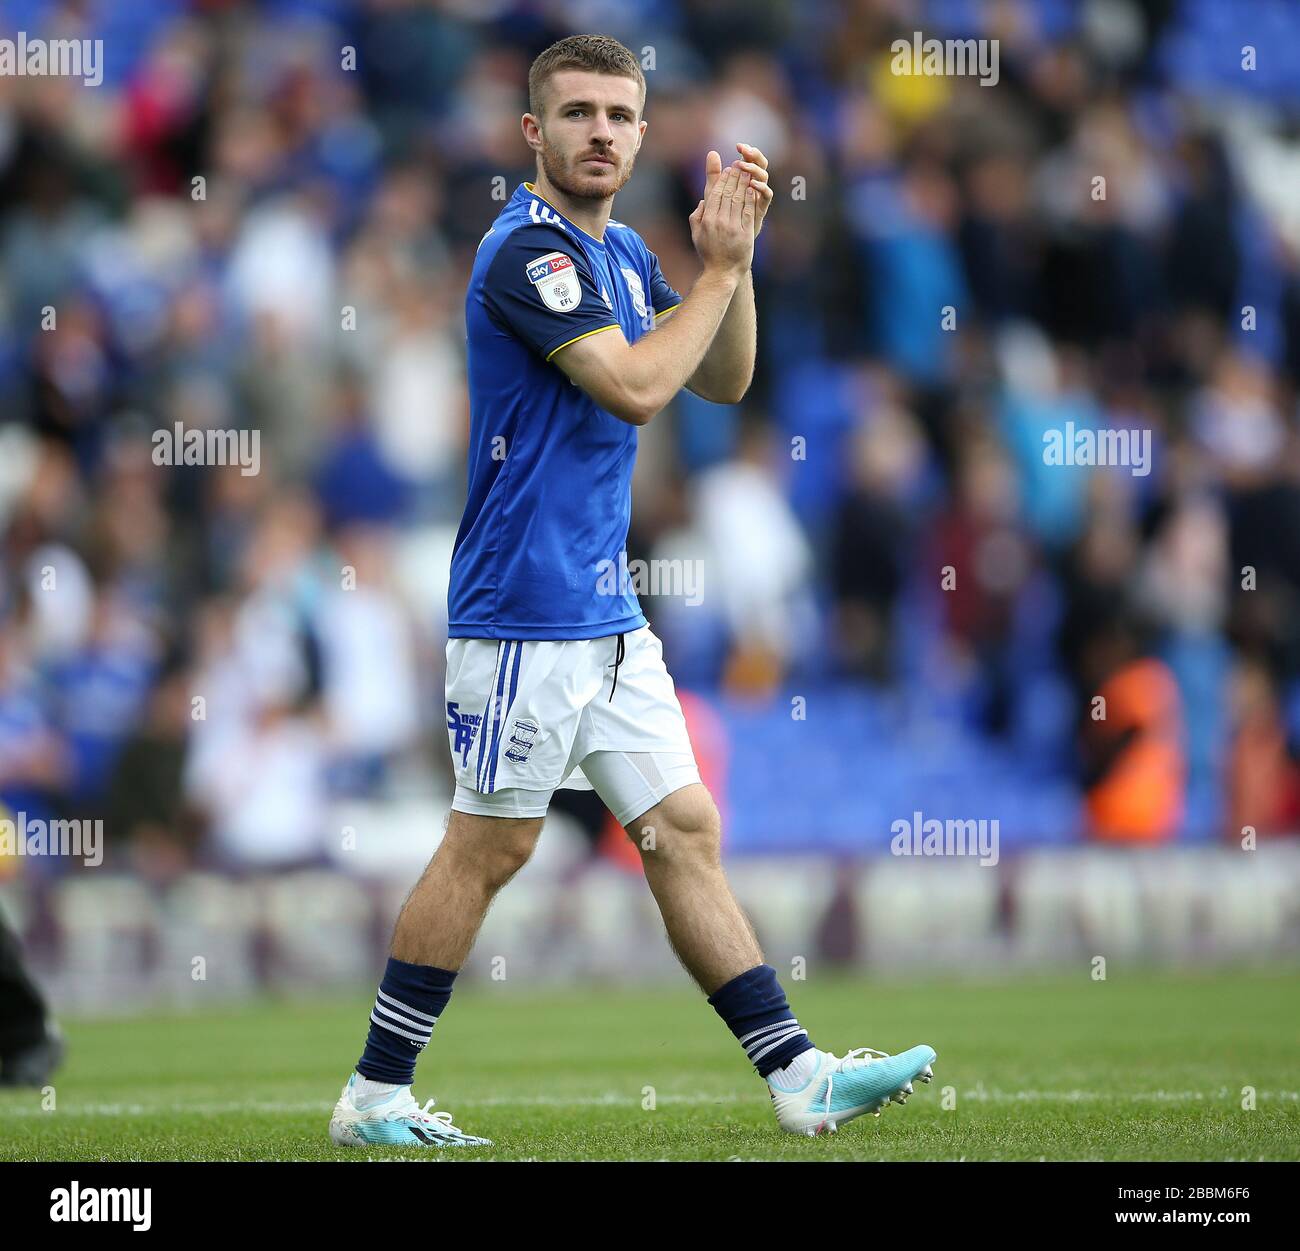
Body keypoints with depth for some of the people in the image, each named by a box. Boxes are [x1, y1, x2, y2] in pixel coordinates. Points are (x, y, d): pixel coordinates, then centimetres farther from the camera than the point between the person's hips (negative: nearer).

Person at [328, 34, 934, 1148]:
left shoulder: (621, 253, 14)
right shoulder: (528, 251, -15)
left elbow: (723, 382, 18)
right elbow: (634, 387, -22)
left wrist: (735, 257, 3)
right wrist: (721, 269, -14)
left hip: (608, 615, 9)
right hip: (525, 608, -9)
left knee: (685, 831, 6)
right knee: (490, 847, -4)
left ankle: (796, 1075, 6)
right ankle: (375, 1096, 4)